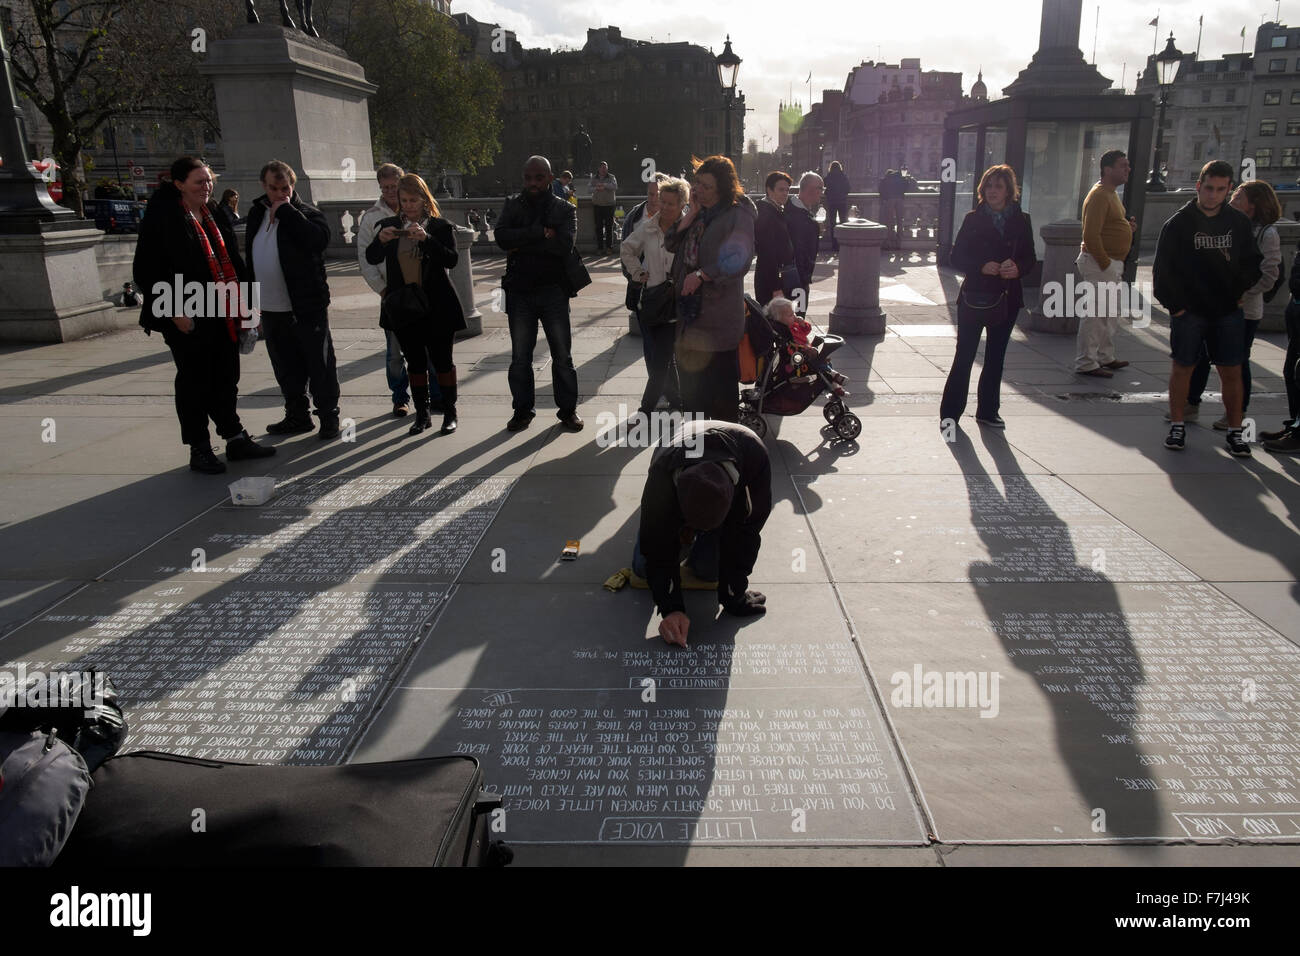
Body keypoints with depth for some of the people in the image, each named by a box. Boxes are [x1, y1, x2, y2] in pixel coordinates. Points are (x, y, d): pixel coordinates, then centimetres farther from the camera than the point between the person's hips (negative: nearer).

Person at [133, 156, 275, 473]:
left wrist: (242, 299, 11)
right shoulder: (162, 217, -10)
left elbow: (231, 258, 18)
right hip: (188, 318, -6)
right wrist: (174, 310, -17)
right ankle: (199, 450, 14)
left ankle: (235, 439, 25)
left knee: (226, 379, 14)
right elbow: (147, 271, -13)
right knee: (195, 382, 4)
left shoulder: (214, 213, 12)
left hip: (223, 313, 7)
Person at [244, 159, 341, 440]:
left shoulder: (308, 213, -6)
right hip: (271, 310, 6)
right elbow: (251, 257, 20)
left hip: (307, 308, -6)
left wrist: (286, 210, -19)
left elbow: (319, 238, -29)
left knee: (320, 365, 0)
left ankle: (329, 417, 10)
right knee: (286, 368, 14)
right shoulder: (257, 214, 13)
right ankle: (297, 416, 26)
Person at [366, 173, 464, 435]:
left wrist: (426, 238, -26)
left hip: (437, 306, -3)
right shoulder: (390, 225, 7)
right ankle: (422, 414, 19)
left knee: (442, 360, 3)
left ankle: (450, 413, 15)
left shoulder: (440, 226, -2)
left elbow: (452, 259, -14)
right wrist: (380, 240, -19)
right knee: (415, 362, 9)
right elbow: (372, 259, 1)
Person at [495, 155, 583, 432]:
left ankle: (568, 409, 18)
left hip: (553, 291, -1)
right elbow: (502, 236, -12)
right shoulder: (513, 205, 7)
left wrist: (523, 245, -13)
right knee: (519, 357, 8)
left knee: (562, 355, 5)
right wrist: (541, 233, -17)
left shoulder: (565, 209, 2)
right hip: (519, 292, 2)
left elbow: (564, 244, -16)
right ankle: (522, 410, 21)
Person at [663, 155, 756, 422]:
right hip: (689, 309, 8)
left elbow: (740, 260, -20)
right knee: (689, 373, 15)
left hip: (719, 315, -8)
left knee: (720, 379, -2)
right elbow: (671, 244, 7)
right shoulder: (699, 214, 13)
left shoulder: (737, 215, -10)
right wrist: (691, 214, -3)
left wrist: (702, 274, -23)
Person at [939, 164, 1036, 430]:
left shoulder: (1021, 222, 5)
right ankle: (950, 412, 6)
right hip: (974, 297, -3)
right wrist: (982, 267, -21)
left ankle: (988, 411, 24)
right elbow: (957, 258, -4)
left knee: (995, 357, 12)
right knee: (964, 357, -2)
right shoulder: (973, 219, -1)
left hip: (1006, 299, 3)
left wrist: (1018, 269, -15)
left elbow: (1029, 258, 7)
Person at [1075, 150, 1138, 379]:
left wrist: (1127, 227, 9)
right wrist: (1106, 264, -22)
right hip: (1099, 263, -11)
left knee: (1110, 315, 17)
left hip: (1112, 263, 11)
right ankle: (1086, 363, -2)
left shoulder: (1111, 193, 17)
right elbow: (1091, 235, -23)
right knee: (1095, 315, -7)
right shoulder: (1099, 196, -16)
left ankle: (1105, 357, 28)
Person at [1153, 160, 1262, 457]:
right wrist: (1174, 305, -6)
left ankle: (1235, 432, 11)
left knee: (1232, 372, 3)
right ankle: (1177, 426, 17)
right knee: (1183, 368, 4)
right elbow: (1162, 270, -3)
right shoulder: (1178, 224, -4)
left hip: (1228, 312, 2)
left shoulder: (1239, 223, 5)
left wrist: (1241, 293, 7)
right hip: (1189, 311, -2)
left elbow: (1252, 263, 17)